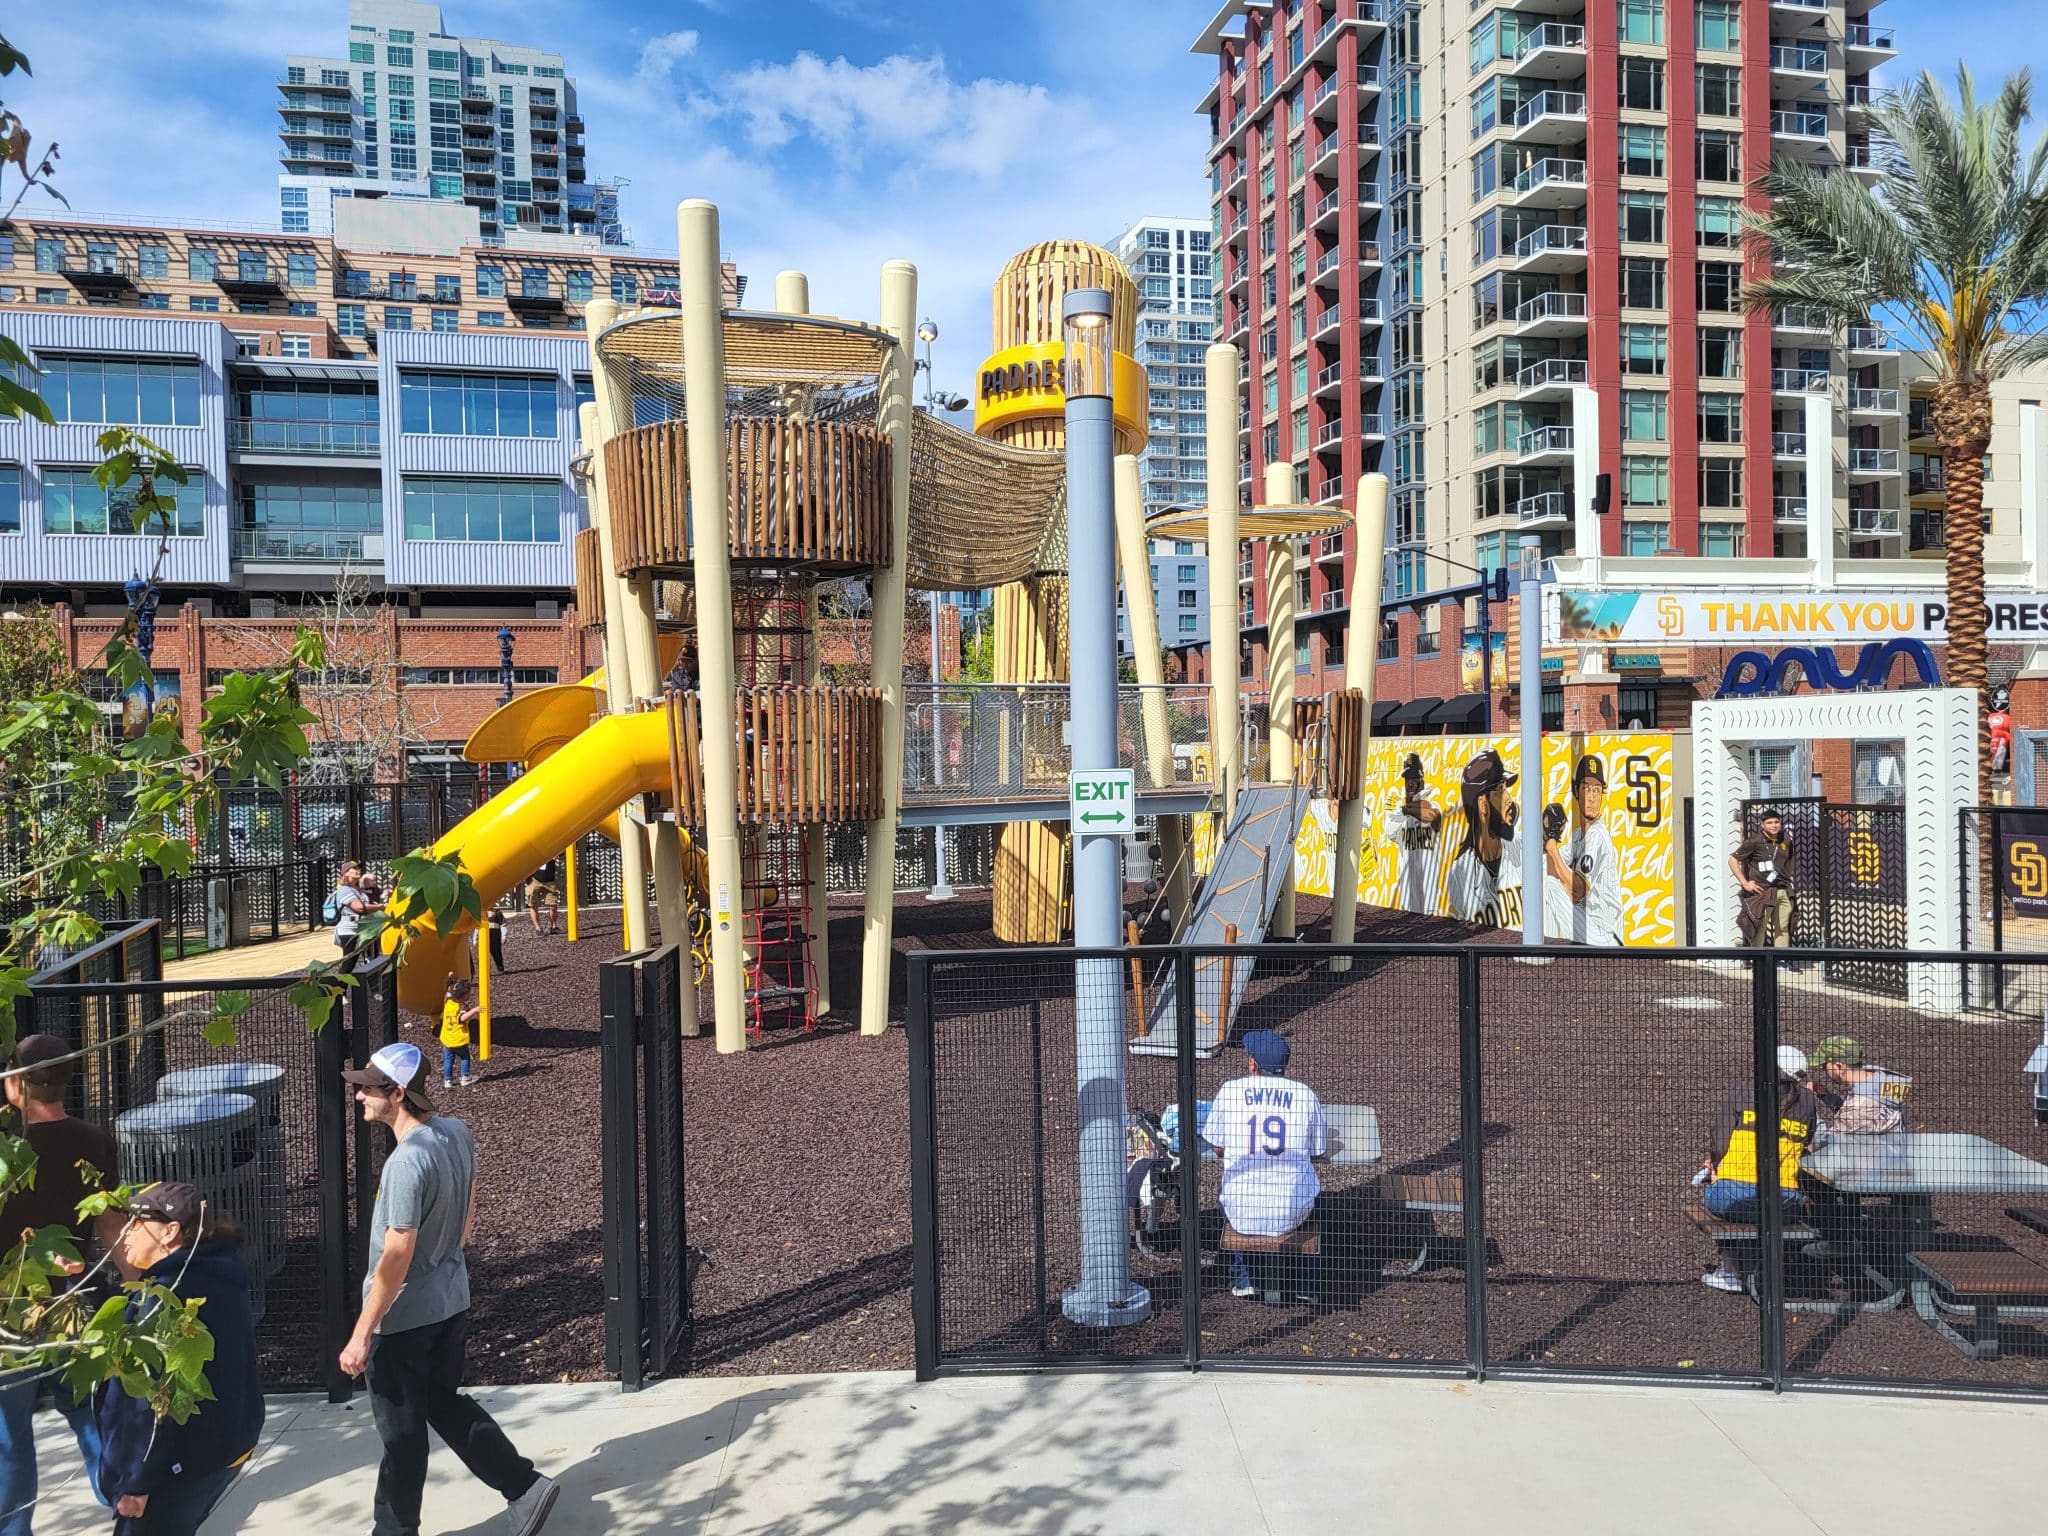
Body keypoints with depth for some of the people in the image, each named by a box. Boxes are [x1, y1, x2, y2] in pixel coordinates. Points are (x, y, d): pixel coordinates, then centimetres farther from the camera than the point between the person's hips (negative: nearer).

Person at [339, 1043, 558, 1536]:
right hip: (452, 1301, 8)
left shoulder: (406, 1163, -28)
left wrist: (362, 1335, -18)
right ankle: (525, 1487, 20)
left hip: (404, 1317, -8)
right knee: (447, 1405, 21)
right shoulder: (457, 1133, -3)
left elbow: (396, 1257, -25)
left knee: (401, 1431, 11)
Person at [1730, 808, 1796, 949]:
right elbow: (1732, 860, -7)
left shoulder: (1786, 841, 10)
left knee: (1783, 929, 5)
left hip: (1784, 892, 5)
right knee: (1759, 929, -3)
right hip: (1763, 892, -5)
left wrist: (1788, 879, 14)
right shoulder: (1754, 841, -8)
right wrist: (1744, 883, -11)